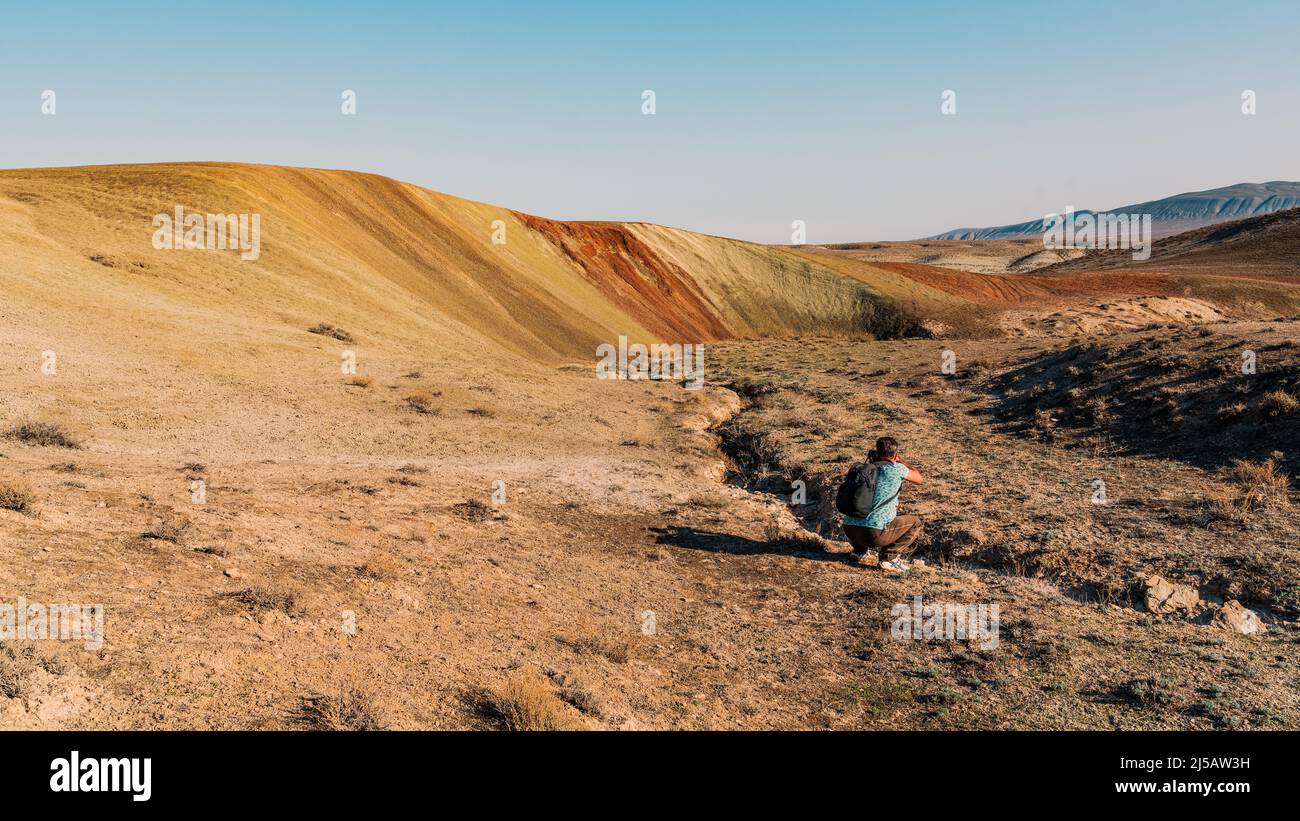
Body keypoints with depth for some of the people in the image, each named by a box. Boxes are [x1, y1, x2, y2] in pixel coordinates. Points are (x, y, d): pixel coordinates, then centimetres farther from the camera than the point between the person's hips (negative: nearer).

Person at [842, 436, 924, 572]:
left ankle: (859, 552, 23)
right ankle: (890, 557, 0)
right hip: (874, 533, -6)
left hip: (849, 530, 6)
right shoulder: (896, 468, 0)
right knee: (915, 522, 15)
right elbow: (918, 478, 19)